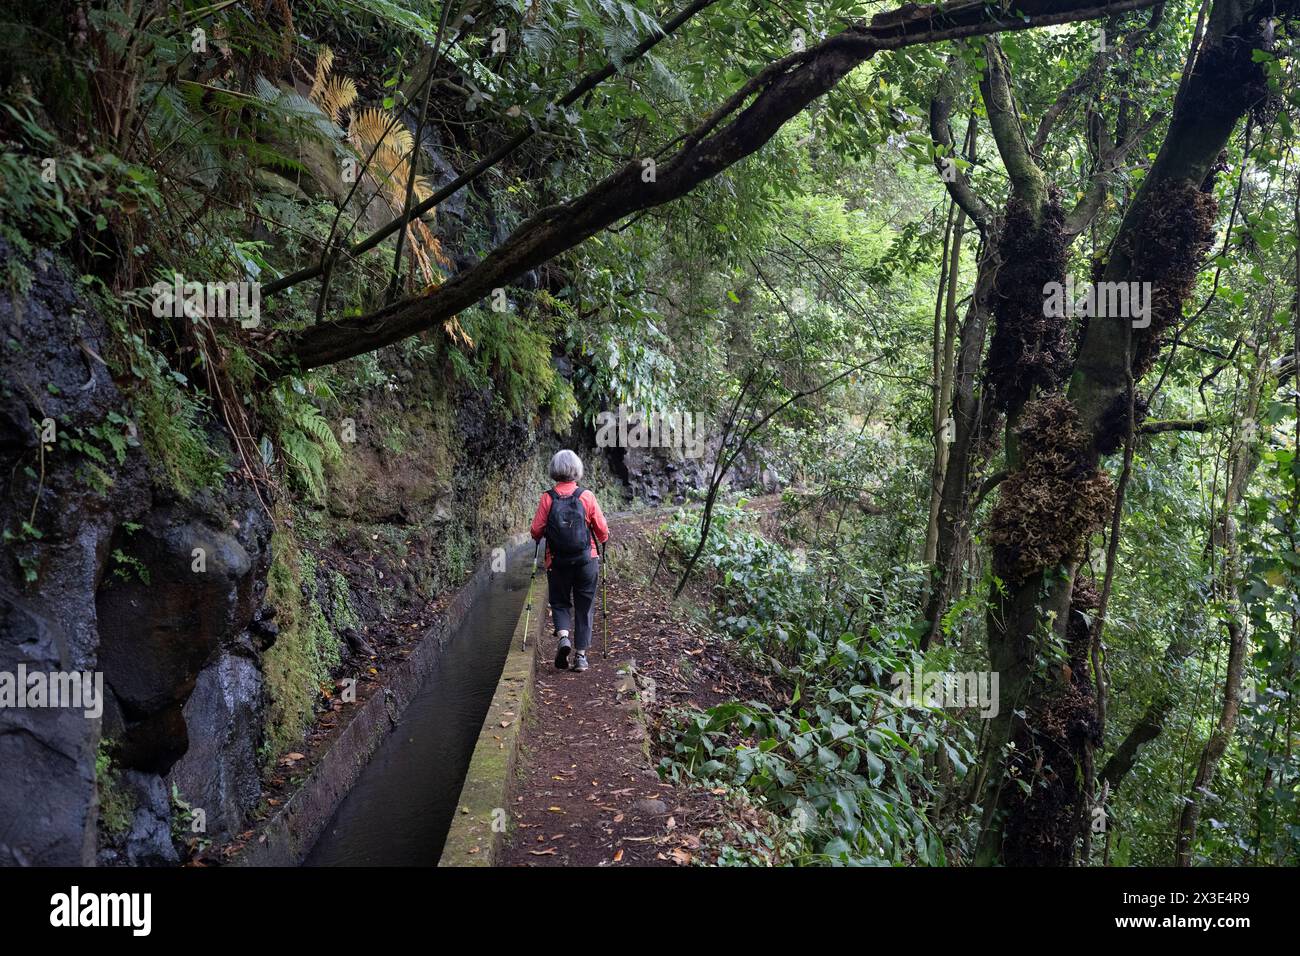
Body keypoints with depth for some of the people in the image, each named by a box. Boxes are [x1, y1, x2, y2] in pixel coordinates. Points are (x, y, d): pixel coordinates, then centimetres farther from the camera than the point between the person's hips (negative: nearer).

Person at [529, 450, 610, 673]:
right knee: (584, 607, 11)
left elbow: (536, 531, -3)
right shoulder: (586, 496, -7)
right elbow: (602, 529, -2)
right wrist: (603, 539, 21)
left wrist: (539, 536, 20)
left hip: (557, 561, 0)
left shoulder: (547, 498, -6)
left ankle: (563, 635, -8)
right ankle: (580, 655, 10)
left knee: (560, 602, 18)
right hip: (586, 560, 0)